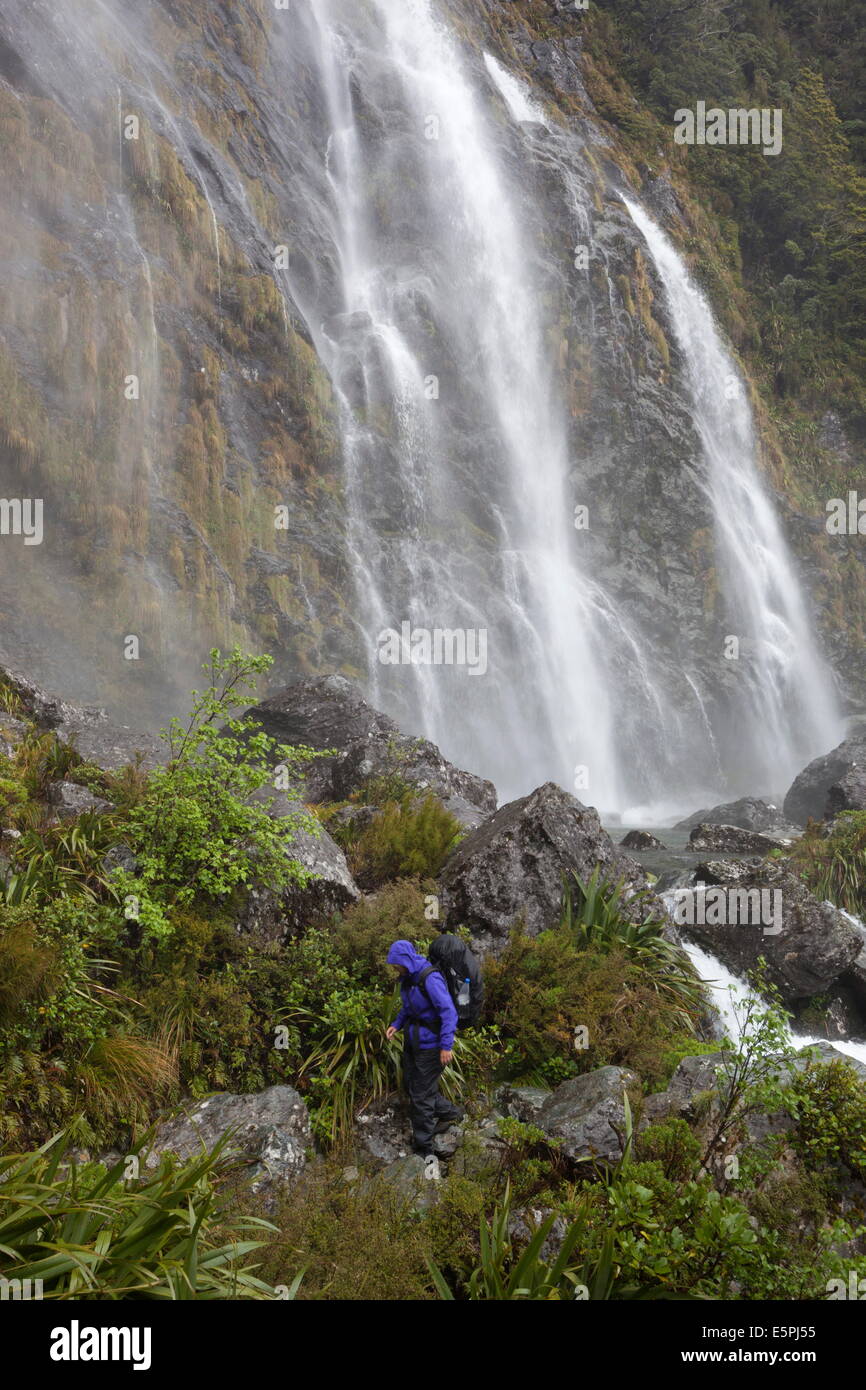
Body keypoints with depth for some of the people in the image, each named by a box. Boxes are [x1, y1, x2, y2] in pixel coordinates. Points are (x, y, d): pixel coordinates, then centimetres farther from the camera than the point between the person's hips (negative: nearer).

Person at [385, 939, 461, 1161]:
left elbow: (449, 1012, -26)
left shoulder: (430, 979, -24)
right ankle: (448, 1112, 39)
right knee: (410, 1084, 19)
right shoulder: (407, 978, 3)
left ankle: (423, 1147, 13)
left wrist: (446, 1046, -27)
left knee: (421, 1093, 0)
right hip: (413, 1039, 9)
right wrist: (397, 1024, 3)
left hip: (430, 1042, -9)